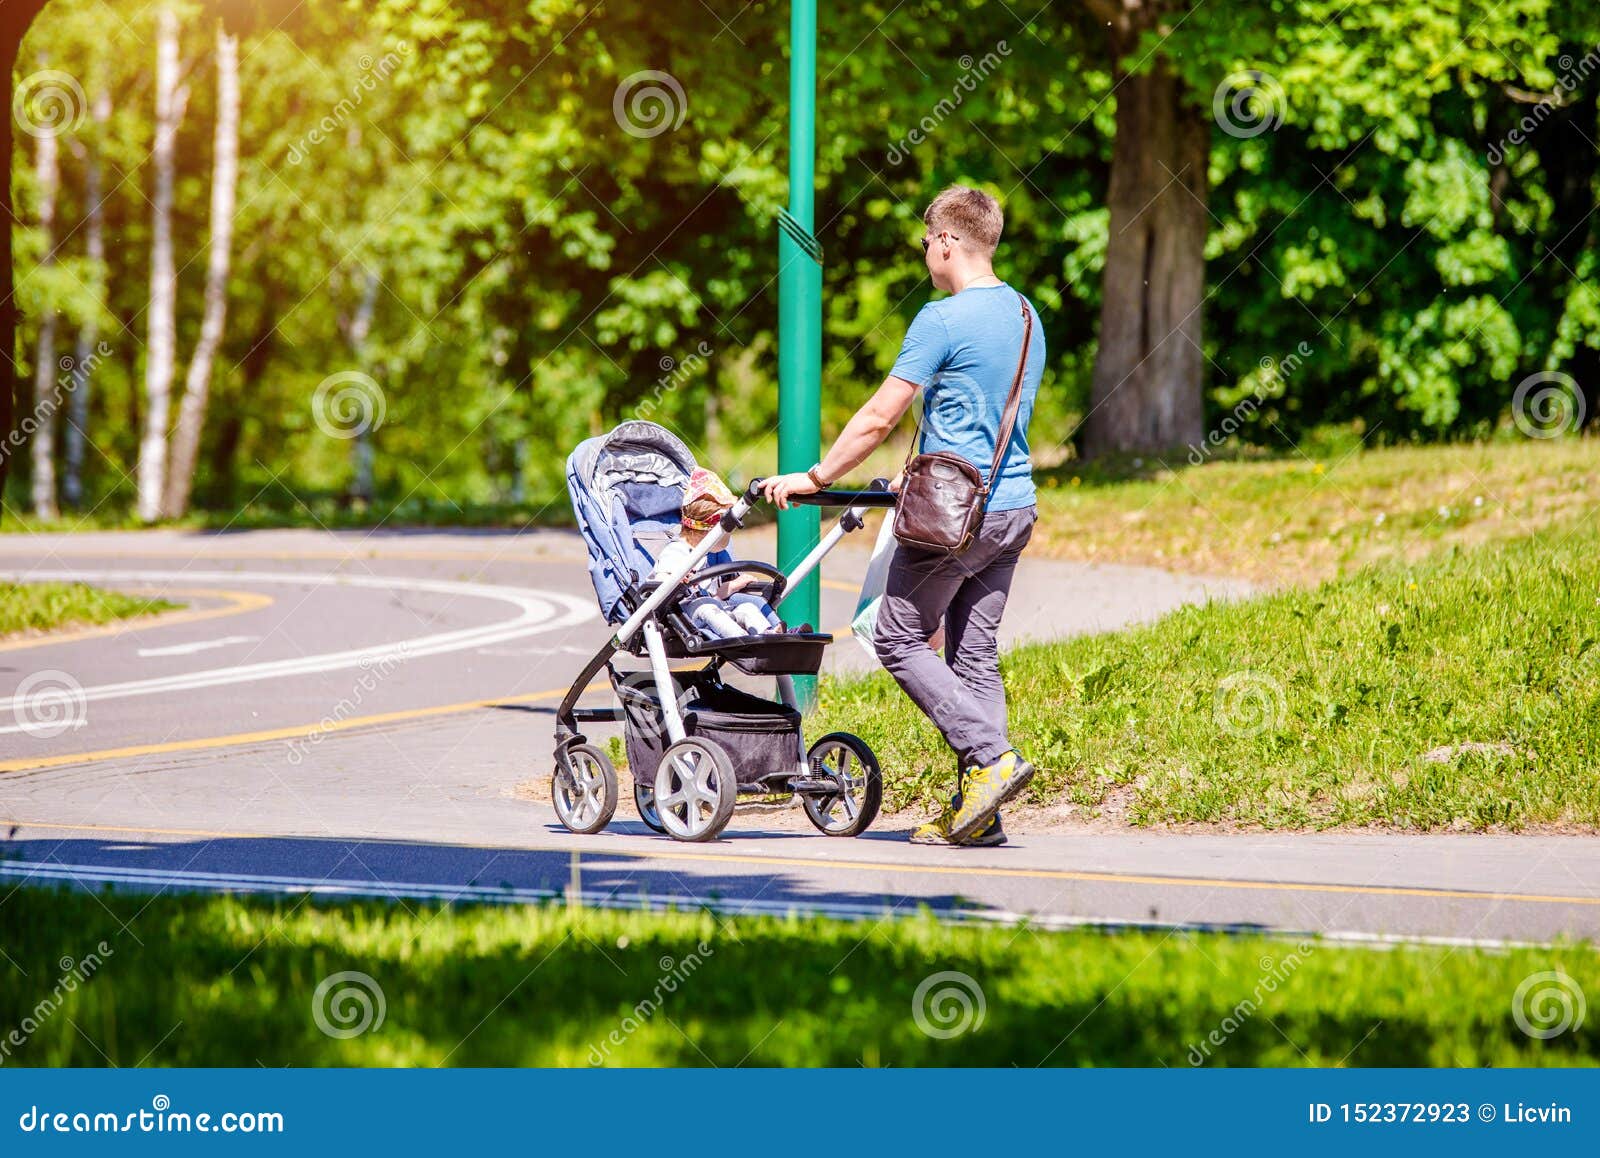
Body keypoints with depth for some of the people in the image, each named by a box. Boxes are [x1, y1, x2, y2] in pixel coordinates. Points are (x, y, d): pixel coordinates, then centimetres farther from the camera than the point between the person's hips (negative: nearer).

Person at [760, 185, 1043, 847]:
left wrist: (815, 479, -2)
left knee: (899, 639, 3)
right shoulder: (1025, 315, 13)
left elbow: (880, 418, -12)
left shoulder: (943, 321, -13)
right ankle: (978, 813, 3)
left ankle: (991, 756, -9)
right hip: (1014, 504, 8)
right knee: (974, 651, 8)